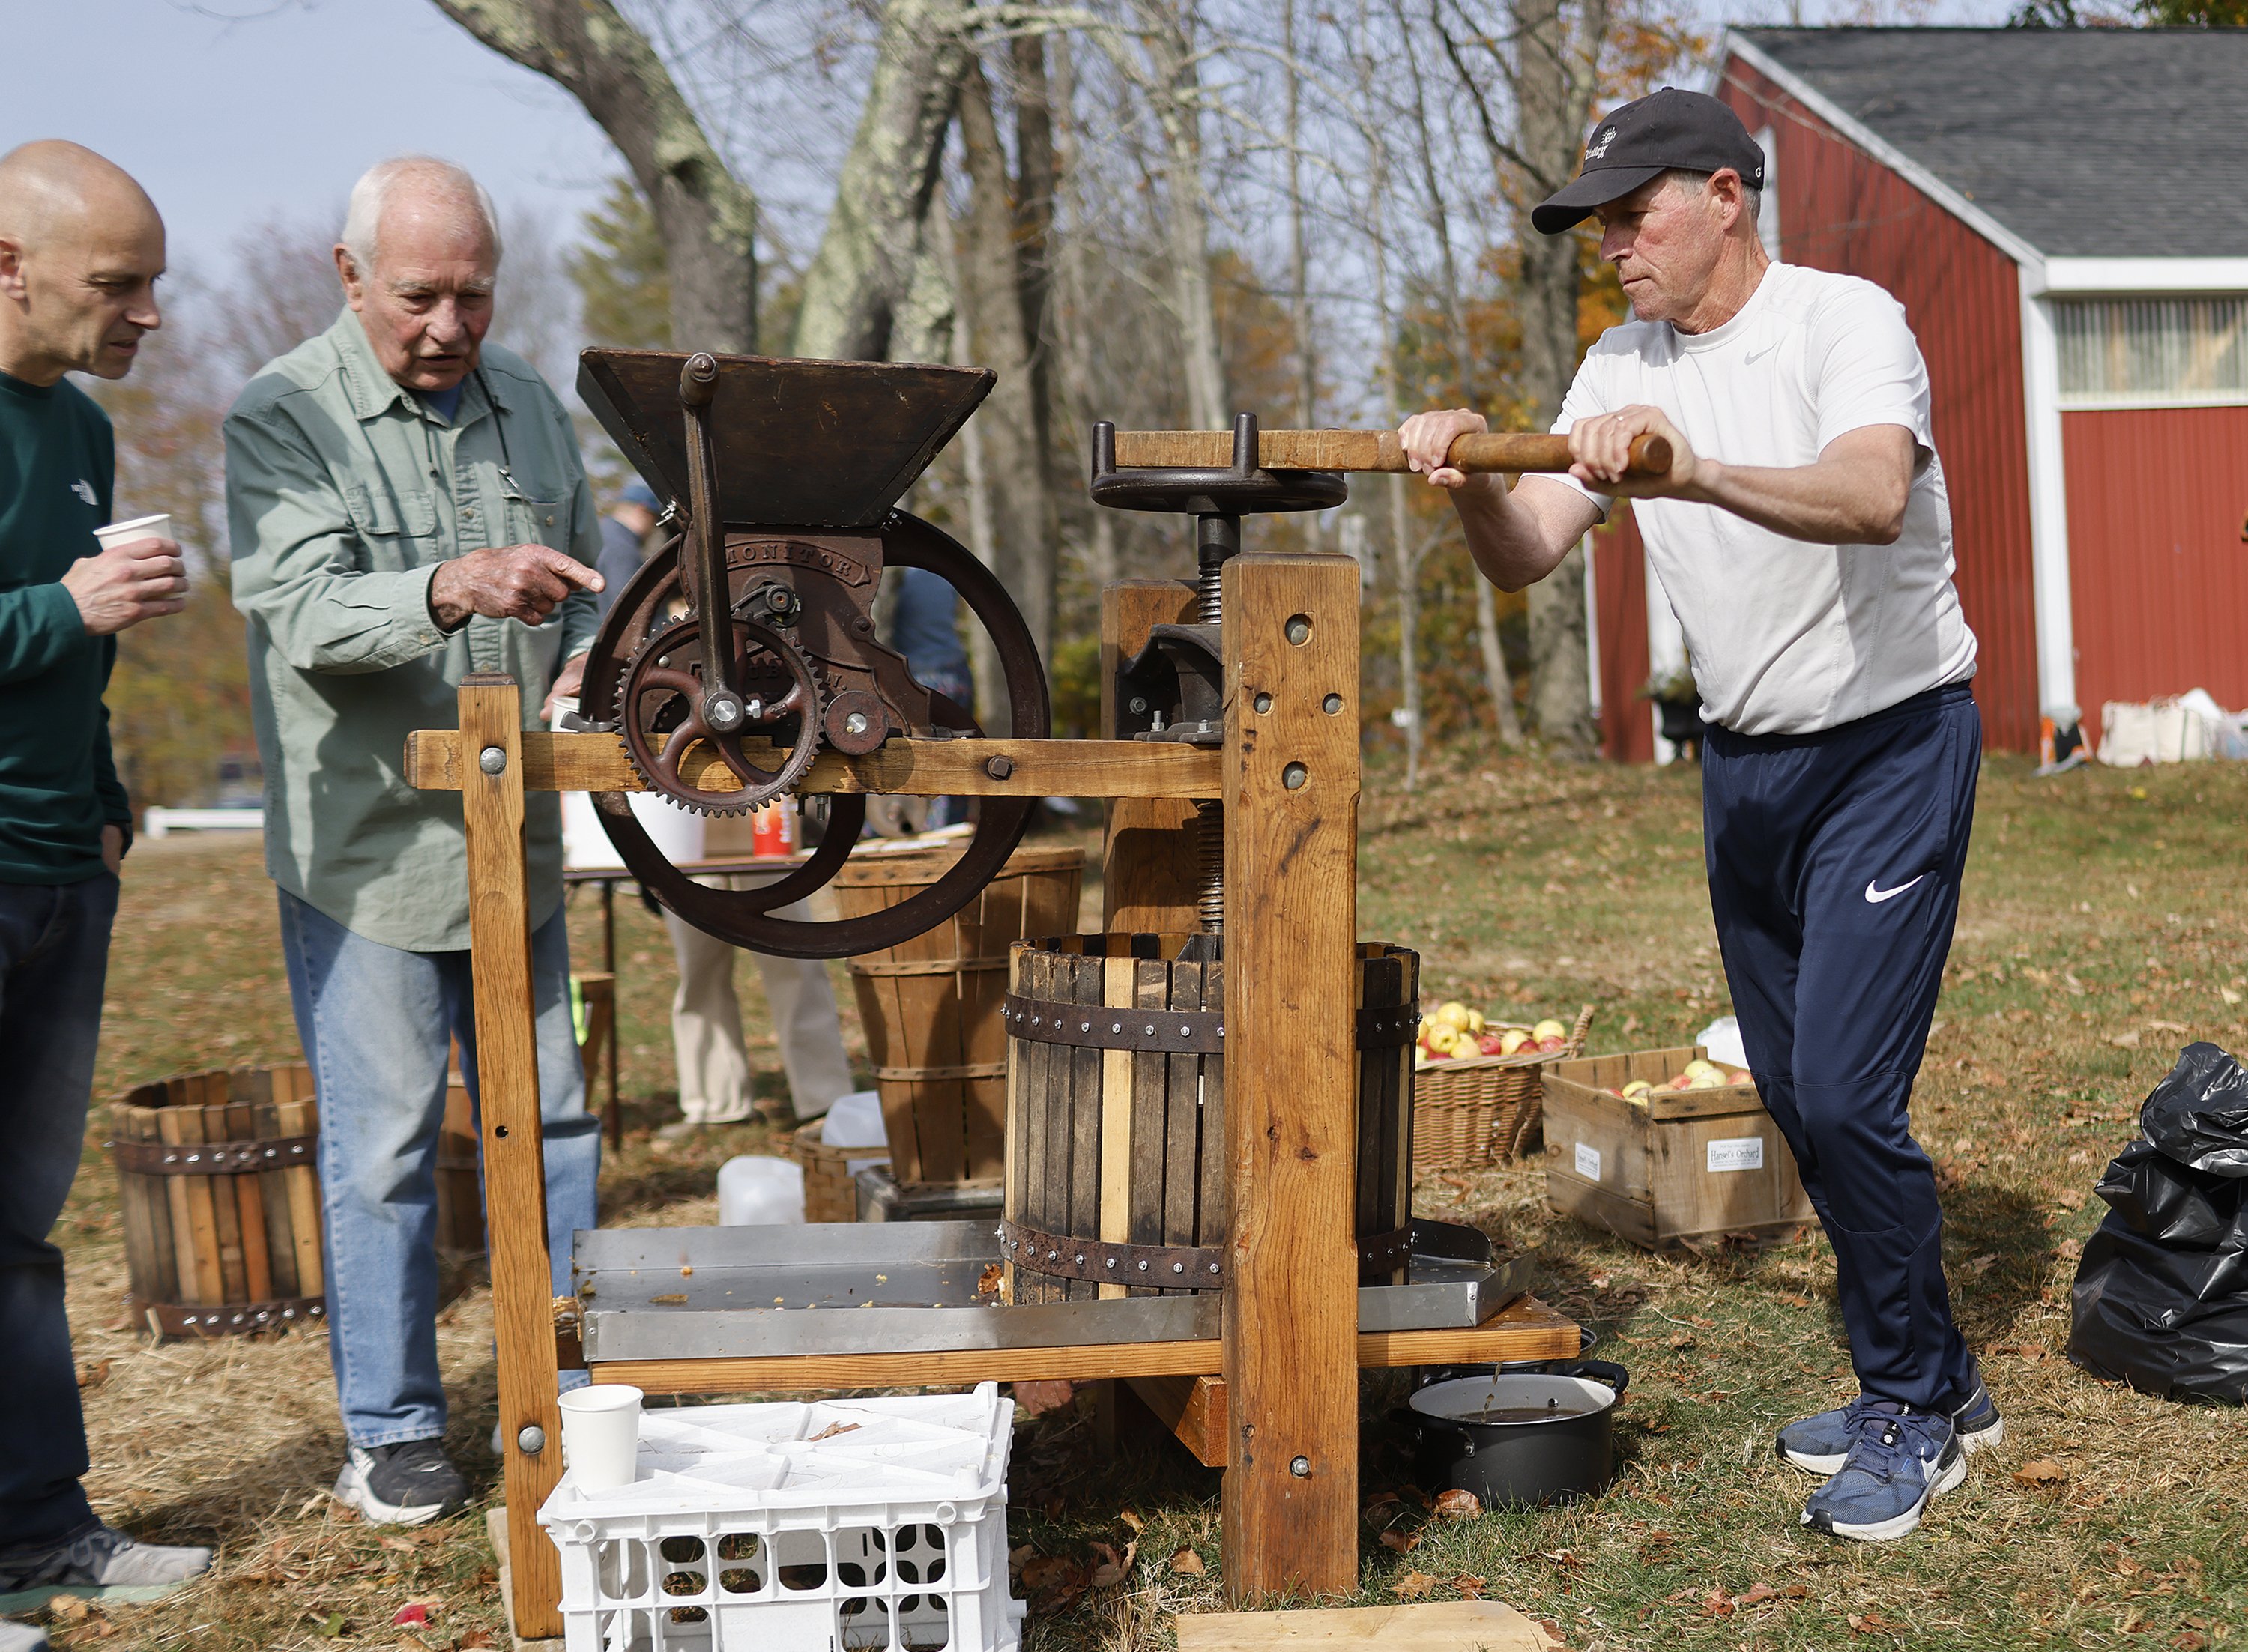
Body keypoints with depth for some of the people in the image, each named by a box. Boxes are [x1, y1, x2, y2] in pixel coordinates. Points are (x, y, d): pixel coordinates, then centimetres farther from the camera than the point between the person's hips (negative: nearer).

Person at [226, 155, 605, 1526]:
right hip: (365, 846, -5)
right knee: (384, 1145, 2)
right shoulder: (284, 417, -9)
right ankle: (393, 1433, 16)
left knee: (552, 1121, 12)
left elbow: (591, 577, 18)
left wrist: (588, 662, -4)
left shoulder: (526, 401, 10)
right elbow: (303, 610, -21)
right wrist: (455, 590, -38)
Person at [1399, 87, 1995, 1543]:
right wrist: (1475, 481, -23)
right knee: (1798, 1098, 11)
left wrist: (1698, 472, -52)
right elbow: (1525, 562, -1)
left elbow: (1869, 500, -36)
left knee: (1842, 1092, -14)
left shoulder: (1846, 321, -15)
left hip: (1892, 741, -7)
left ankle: (1914, 1404, 6)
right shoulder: (1625, 369, 5)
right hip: (1745, 762, 7)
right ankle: (1932, 1387, 26)